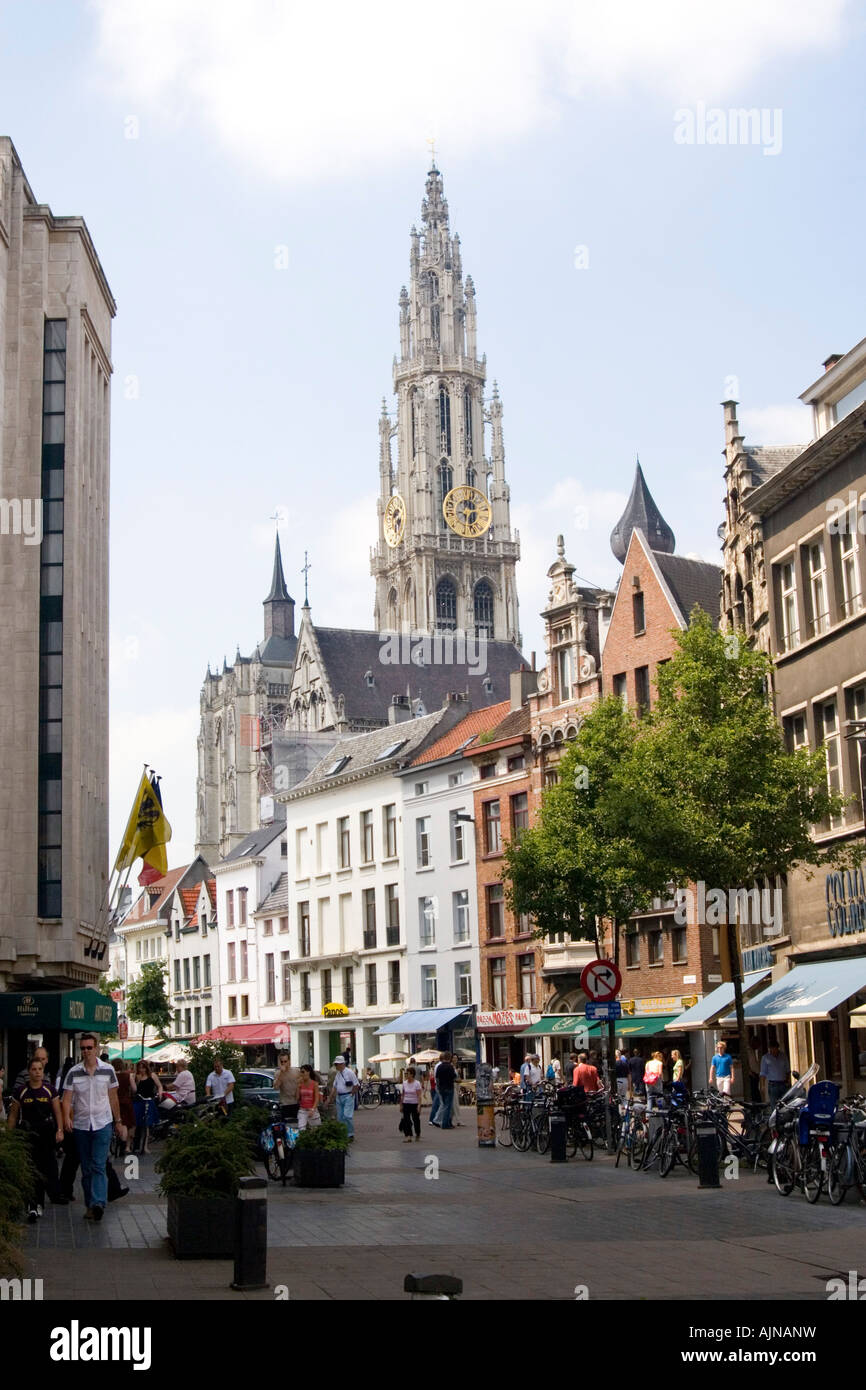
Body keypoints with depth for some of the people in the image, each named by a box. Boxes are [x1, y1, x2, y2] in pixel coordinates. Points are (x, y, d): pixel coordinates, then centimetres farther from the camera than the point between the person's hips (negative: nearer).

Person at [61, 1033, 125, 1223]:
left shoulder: (107, 1070, 1)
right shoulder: (73, 1073, 1)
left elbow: (113, 1097, 10)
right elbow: (67, 1098, -4)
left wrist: (118, 1121, 13)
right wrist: (66, 1117, -22)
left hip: (102, 1123, -2)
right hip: (81, 1125, 2)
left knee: (99, 1166, -13)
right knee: (86, 1169, 8)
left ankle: (98, 1203, -23)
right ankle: (90, 1205, 15)